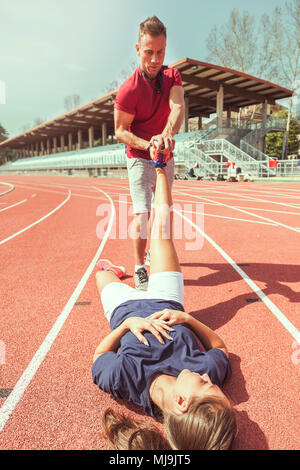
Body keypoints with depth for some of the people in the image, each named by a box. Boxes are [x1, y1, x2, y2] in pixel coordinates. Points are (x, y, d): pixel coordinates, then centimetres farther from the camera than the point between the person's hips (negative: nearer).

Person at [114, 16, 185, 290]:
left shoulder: (172, 76, -5)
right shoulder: (129, 90, -20)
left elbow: (178, 107, -24)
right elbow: (120, 131, -14)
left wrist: (167, 134, -46)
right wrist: (148, 145, -32)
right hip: (140, 159, -5)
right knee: (142, 213, -17)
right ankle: (139, 269, -4)